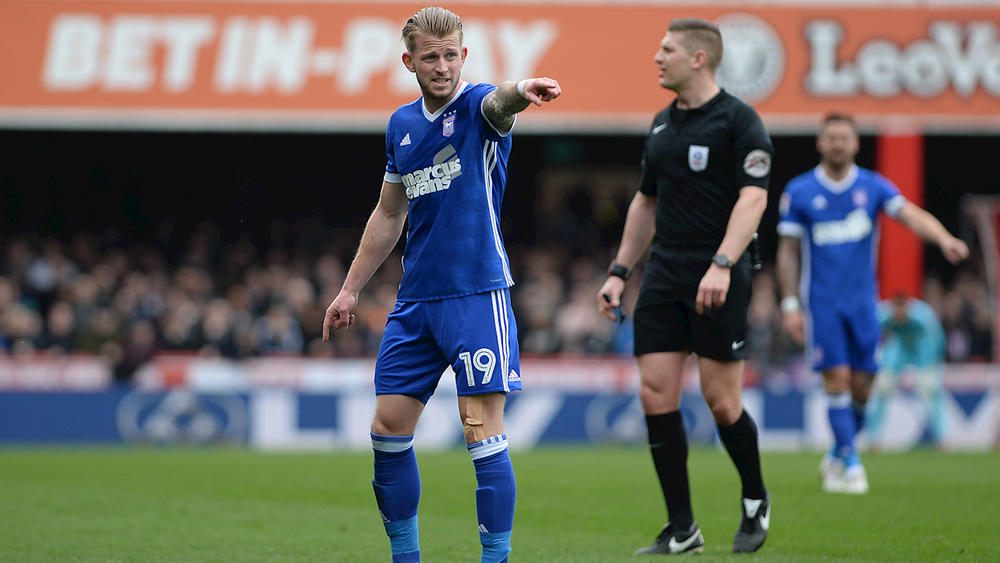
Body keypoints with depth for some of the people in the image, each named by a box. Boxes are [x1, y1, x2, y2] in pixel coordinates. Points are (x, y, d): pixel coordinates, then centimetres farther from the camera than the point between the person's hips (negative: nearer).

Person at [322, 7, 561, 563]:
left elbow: (500, 101, -33)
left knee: (484, 435, -9)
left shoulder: (478, 106, -6)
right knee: (388, 429, 6)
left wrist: (523, 91, -57)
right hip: (415, 301, 6)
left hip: (477, 293, -6)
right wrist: (350, 290, 23)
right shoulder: (401, 125, 12)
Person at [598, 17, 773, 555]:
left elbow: (753, 198, -16)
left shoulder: (738, 120, -7)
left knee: (721, 401, -5)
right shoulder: (661, 124, 16)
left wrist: (722, 265, -27)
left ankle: (755, 500, 22)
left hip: (719, 278, -7)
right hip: (664, 274, 7)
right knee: (656, 395, -3)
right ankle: (681, 529, 3)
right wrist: (619, 271, 20)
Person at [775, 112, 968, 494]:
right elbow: (788, 251, 2)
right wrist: (790, 304, -3)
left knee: (861, 387, 3)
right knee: (837, 380, -10)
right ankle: (851, 464, -4)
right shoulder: (799, 191, -2)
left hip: (862, 301, 2)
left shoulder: (873, 186, 1)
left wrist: (944, 239, -33)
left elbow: (911, 214, -13)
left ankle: (836, 457, 23)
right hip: (822, 302, -2)